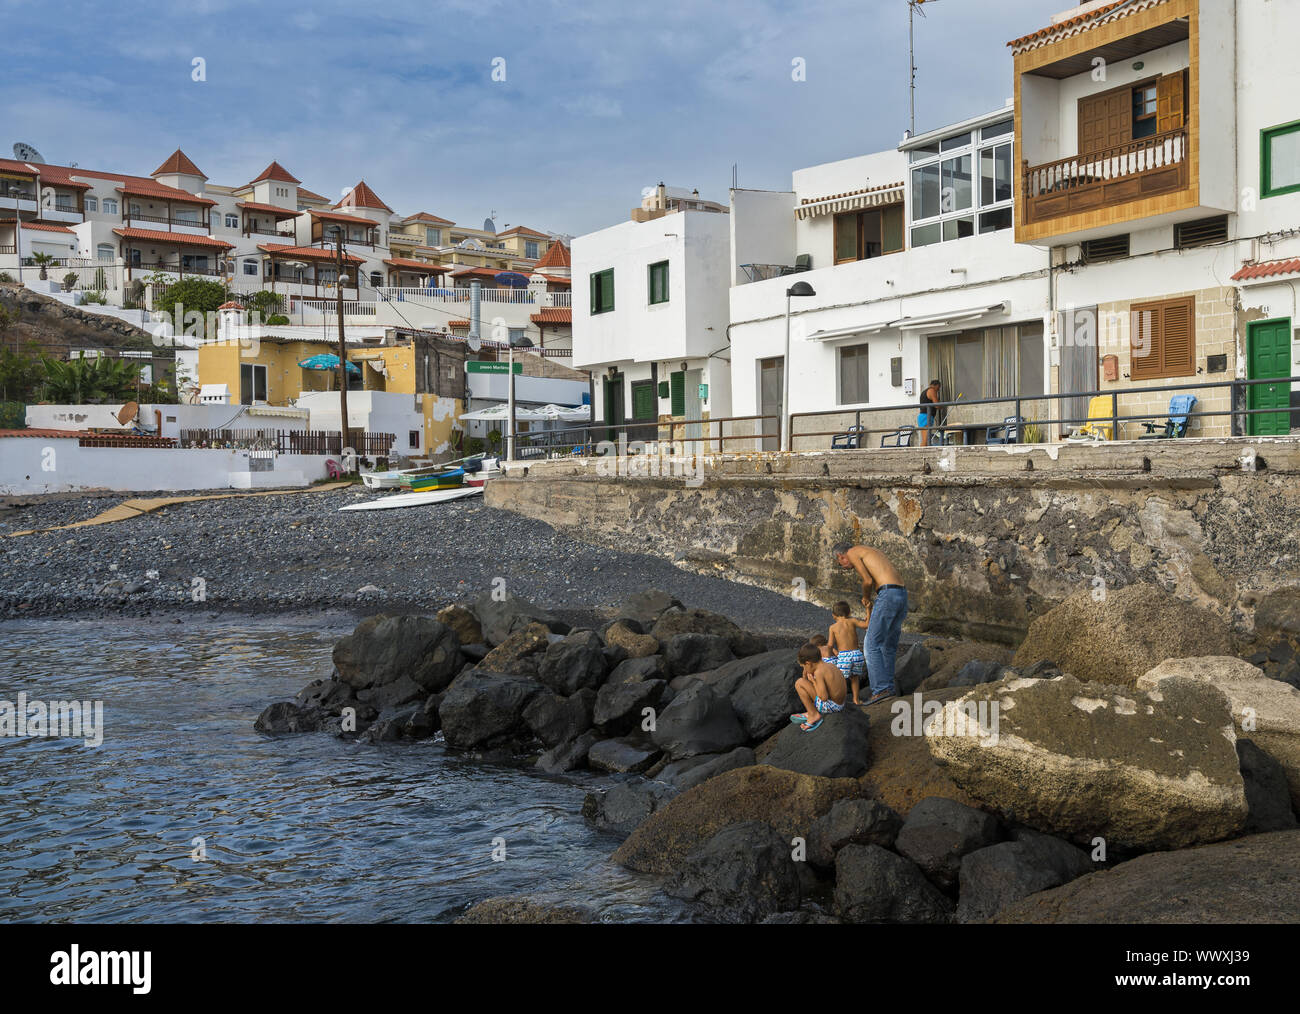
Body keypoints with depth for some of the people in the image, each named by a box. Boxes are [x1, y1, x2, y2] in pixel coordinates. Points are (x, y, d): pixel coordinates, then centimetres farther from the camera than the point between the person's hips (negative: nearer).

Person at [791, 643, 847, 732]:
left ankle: (813, 715, -5)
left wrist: (813, 681, -11)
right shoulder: (829, 665, 8)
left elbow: (824, 697, -23)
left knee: (799, 683, -12)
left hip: (829, 706, -10)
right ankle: (810, 713, 19)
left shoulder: (819, 672, -19)